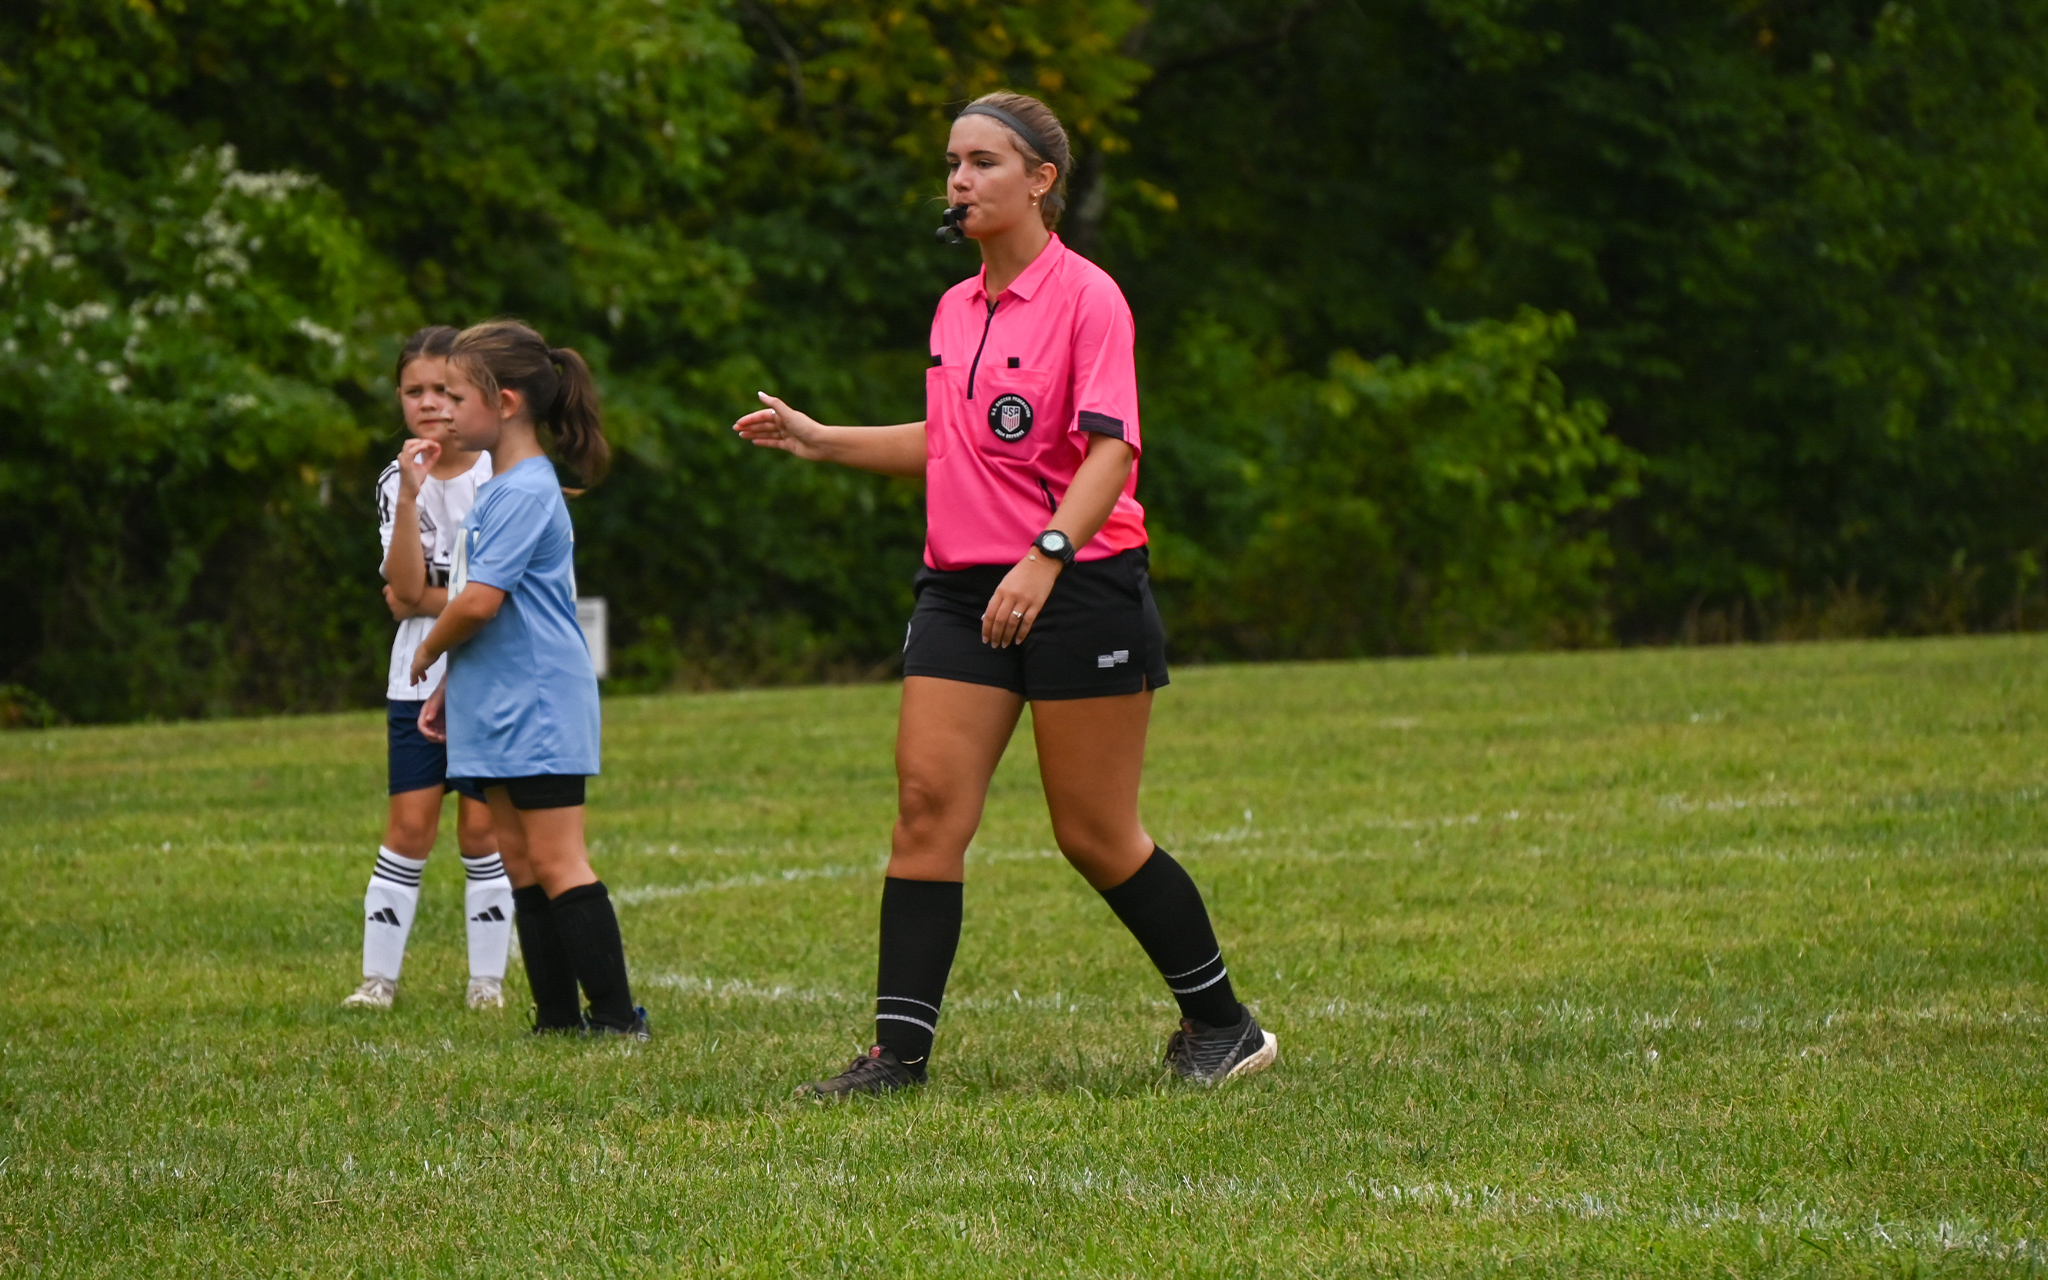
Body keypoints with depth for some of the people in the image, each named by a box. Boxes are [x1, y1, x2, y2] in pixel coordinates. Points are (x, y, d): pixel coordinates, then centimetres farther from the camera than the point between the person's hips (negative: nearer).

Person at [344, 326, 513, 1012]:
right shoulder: (398, 482, 2)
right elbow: (407, 590, -11)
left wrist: (427, 598, -10)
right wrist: (411, 498, -20)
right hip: (419, 678, 2)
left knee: (481, 828, -1)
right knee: (410, 827, -1)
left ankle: (488, 980, 8)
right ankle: (378, 976, 4)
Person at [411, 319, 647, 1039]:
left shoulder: (526, 493, -16)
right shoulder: (501, 487, 15)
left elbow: (478, 602, -23)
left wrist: (426, 656, -6)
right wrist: (447, 689, 18)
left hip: (538, 708, -10)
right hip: (504, 708, 10)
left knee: (555, 862, -10)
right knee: (521, 863, 10)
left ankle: (617, 1015, -9)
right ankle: (558, 1018, 13)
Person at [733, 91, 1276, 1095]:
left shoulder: (1086, 297, -10)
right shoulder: (955, 309, 13)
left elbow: (1110, 448, -19)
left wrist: (1046, 556, -31)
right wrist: (820, 440, 19)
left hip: (1078, 587, -7)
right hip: (962, 587, 7)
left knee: (1095, 835, -1)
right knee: (927, 800, -6)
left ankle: (1221, 1025, 16)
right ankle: (898, 1048, -5)